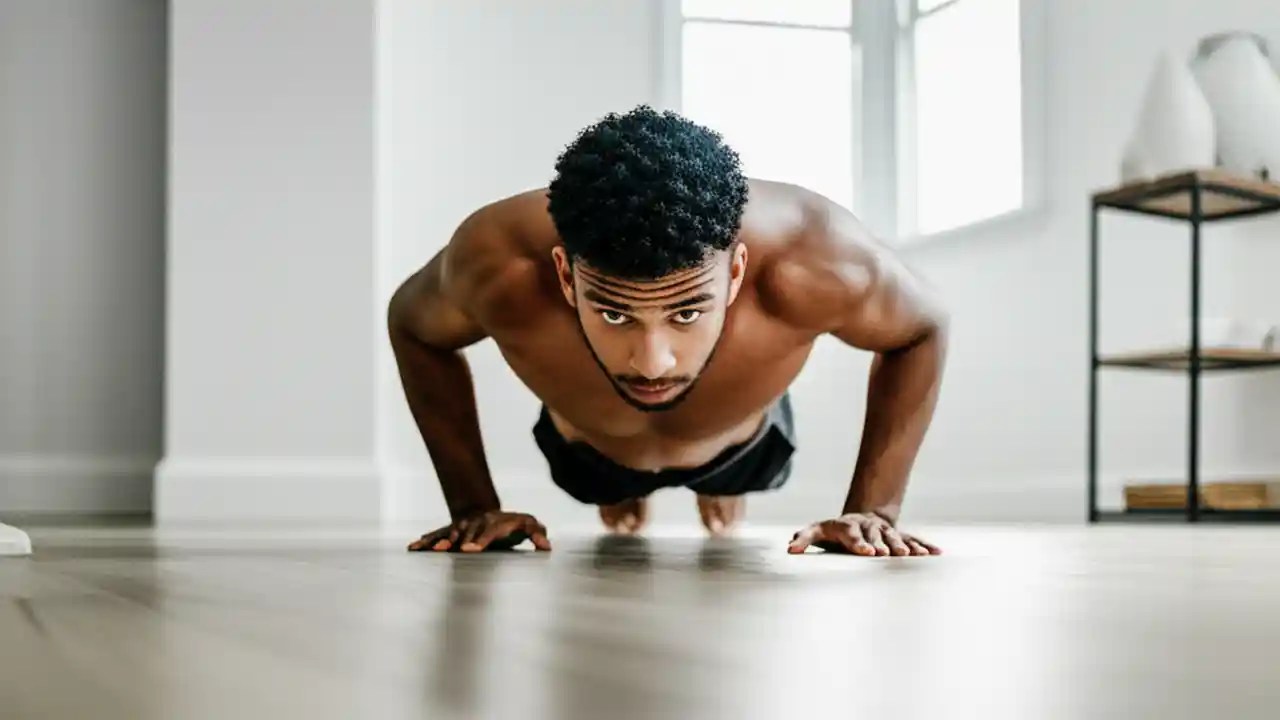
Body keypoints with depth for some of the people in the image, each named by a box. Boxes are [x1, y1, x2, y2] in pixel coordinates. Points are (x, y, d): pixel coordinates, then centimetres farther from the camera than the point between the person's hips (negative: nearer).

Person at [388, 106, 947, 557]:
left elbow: (921, 331, -23)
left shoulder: (811, 262, -48)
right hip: (587, 450, 0)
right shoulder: (502, 266, -46)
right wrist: (474, 507, -21)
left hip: (742, 441, 1)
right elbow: (411, 326, -20)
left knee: (729, 488, 37)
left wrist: (873, 510, -27)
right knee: (615, 504, 36)